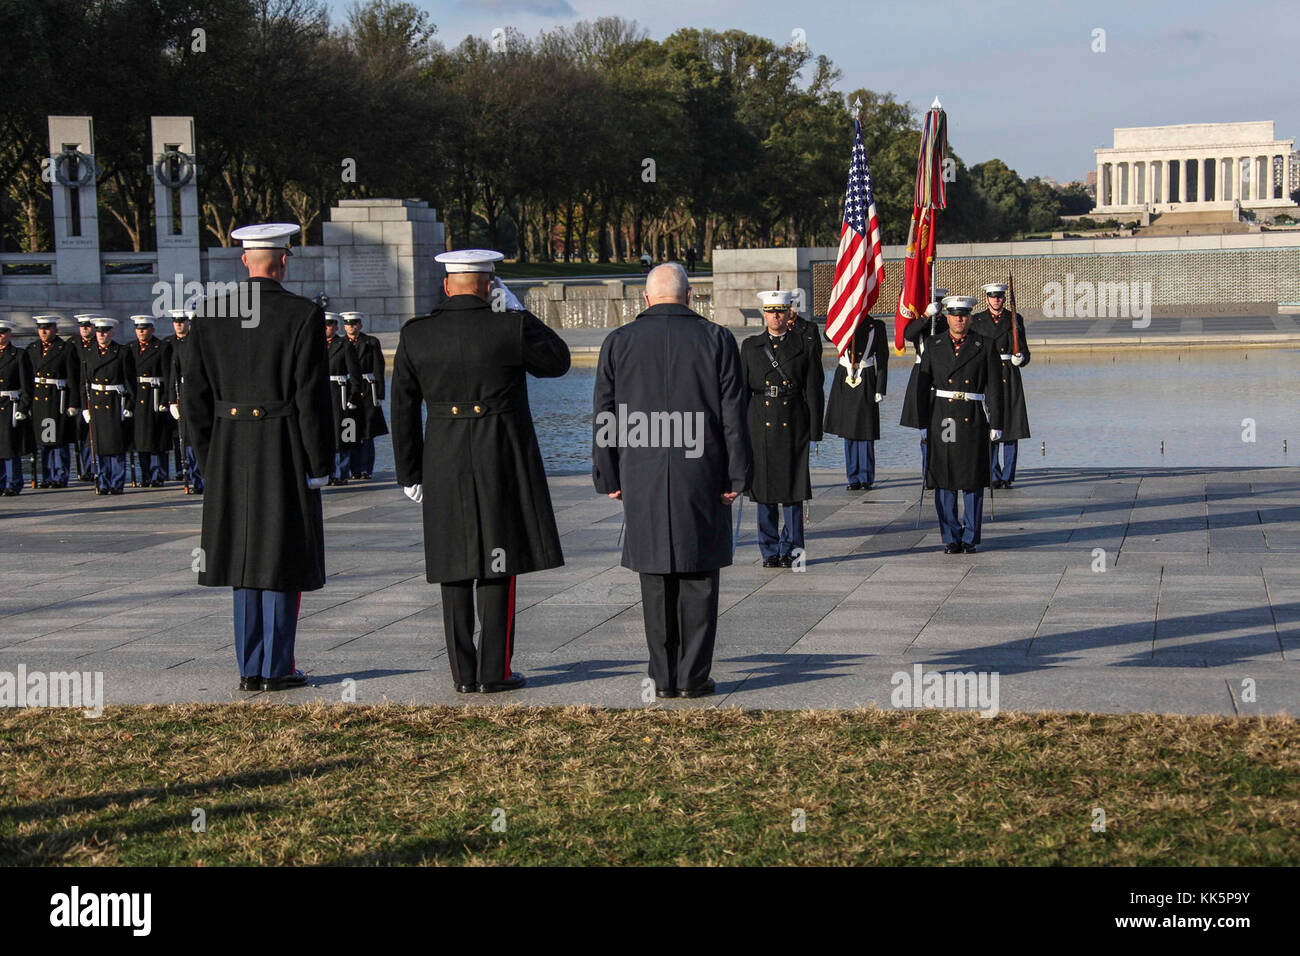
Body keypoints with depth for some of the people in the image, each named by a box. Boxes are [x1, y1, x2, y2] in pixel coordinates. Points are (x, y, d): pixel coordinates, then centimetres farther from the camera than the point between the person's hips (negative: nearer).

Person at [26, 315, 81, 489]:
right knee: (43, 441, 7)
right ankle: (47, 477, 14)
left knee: (59, 441, -2)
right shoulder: (32, 349, 11)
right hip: (37, 400, 5)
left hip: (58, 400, -5)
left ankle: (61, 477, 5)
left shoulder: (67, 349, -4)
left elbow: (73, 379, -6)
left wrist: (73, 404, -10)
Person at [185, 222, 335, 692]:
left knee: (246, 555, 13)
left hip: (229, 450, 4)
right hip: (285, 452, -4)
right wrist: (320, 464, -5)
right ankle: (276, 668, 6)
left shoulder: (209, 314, 2)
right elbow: (311, 395, -12)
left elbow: (195, 397, 3)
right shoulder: (303, 314, -10)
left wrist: (209, 459, 12)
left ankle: (250, 669, 16)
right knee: (282, 560, 4)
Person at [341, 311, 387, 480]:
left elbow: (378, 370, 2)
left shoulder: (371, 343, 4)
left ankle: (366, 469, -2)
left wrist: (379, 395, -4)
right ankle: (355, 470, 6)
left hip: (367, 392, -2)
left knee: (368, 433, -4)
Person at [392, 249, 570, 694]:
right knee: (498, 567, 3)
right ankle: (494, 671, 3)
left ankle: (463, 672, 11)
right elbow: (557, 361, 8)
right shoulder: (511, 328, -9)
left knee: (455, 568, 9)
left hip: (444, 464, 3)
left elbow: (403, 410, 5)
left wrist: (410, 473, 13)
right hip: (502, 458, -3)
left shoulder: (415, 335, 1)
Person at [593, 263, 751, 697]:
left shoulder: (618, 342, 3)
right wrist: (736, 476, 4)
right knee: (698, 579, 4)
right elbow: (733, 416, -1)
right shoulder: (716, 340, 0)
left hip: (642, 479, 1)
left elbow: (605, 417, 4)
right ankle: (693, 677, 4)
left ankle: (664, 677, 10)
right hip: (702, 478, -1)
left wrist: (609, 478, 10)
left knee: (656, 579, 7)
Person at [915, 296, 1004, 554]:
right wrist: (922, 422, 2)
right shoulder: (934, 346, 8)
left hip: (973, 422, -1)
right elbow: (923, 385, 8)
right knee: (944, 482, 2)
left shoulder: (985, 346, 3)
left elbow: (994, 387, 2)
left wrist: (996, 424, -2)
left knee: (972, 482, 2)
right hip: (941, 420, 1)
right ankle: (951, 538, 10)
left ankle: (970, 539, 10)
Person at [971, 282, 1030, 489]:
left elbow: (1024, 351, 12)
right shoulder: (976, 320, 8)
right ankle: (994, 476, 2)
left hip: (1009, 378, 1)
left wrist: (1020, 359, -10)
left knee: (1010, 426, -2)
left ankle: (1007, 476, 5)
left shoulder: (1015, 319, 9)